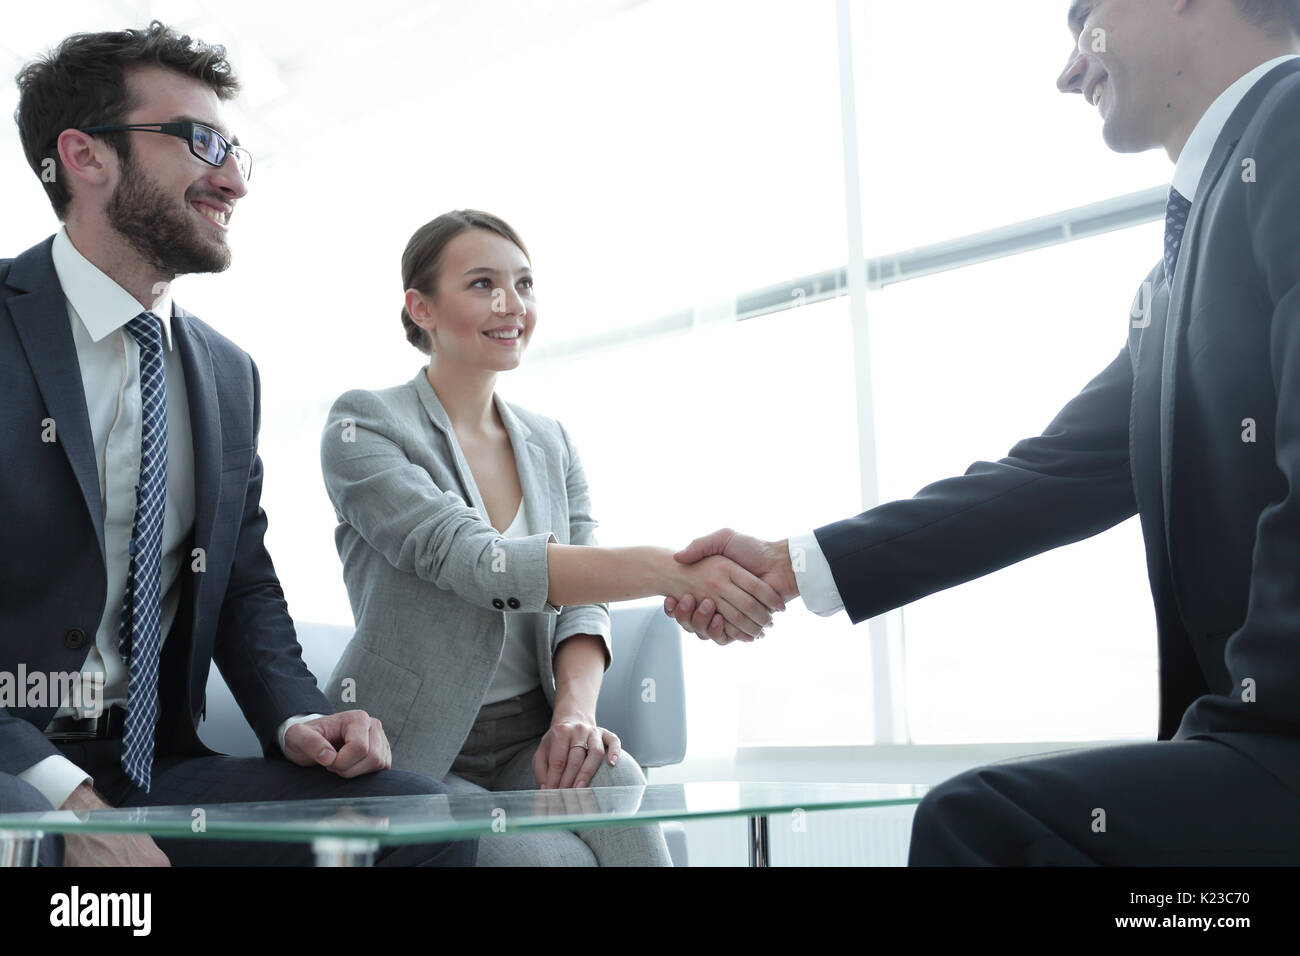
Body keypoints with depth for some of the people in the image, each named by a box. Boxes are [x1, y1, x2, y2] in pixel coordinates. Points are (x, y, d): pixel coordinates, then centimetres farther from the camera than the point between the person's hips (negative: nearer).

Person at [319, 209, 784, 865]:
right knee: (556, 857, -30)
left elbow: (583, 597, 4)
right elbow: (470, 560, -23)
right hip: (411, 760, -4)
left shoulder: (551, 444, 13)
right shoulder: (363, 426, -7)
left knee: (612, 781, -28)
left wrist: (575, 712, -19)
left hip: (530, 742, 5)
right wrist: (668, 570, -35)